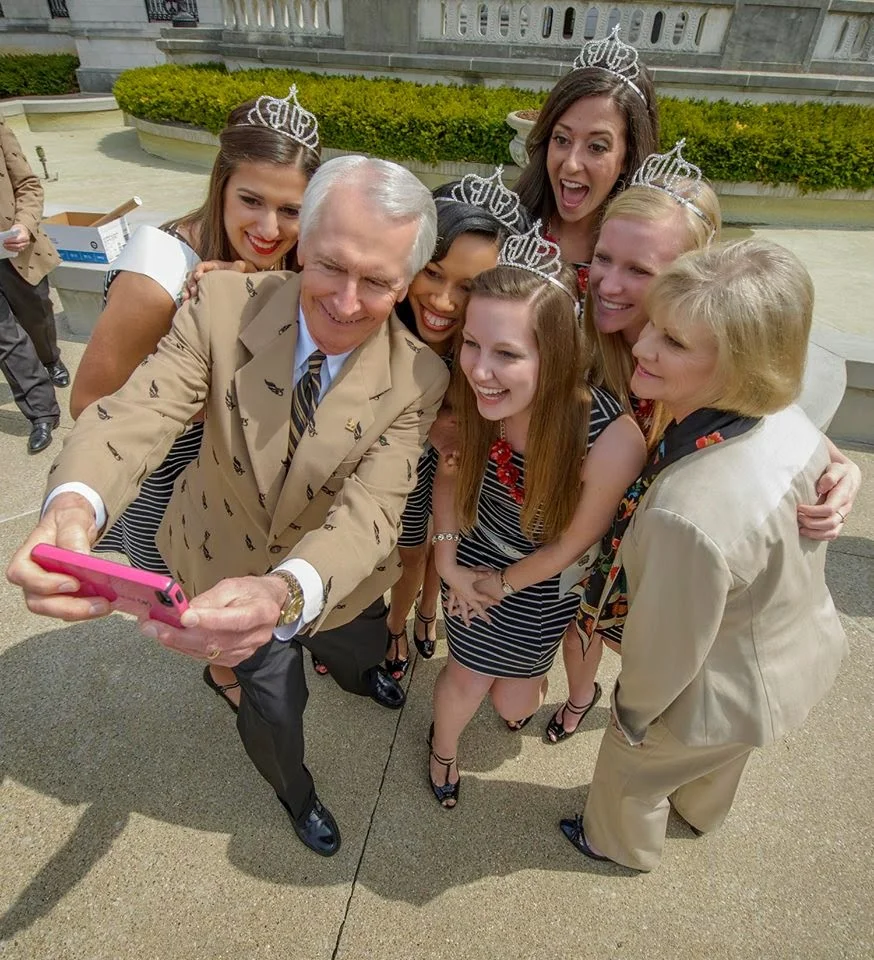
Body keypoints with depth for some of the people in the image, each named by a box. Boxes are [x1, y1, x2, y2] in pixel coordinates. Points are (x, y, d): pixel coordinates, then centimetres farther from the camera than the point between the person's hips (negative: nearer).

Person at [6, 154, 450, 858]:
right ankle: (294, 791, 60)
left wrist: (287, 595, -55)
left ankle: (353, 672, 77)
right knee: (273, 703, 21)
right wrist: (74, 506, -54)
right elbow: (138, 412, -32)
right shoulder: (225, 304, -26)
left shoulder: (418, 379, -27)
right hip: (227, 564, 0)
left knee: (363, 648, 33)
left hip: (335, 581, 1)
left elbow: (371, 510, -35)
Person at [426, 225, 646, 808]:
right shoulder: (472, 397, -29)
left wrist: (502, 584, -6)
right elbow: (450, 473, -5)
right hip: (475, 556, 2)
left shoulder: (614, 440, -38)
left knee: (512, 703, 17)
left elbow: (571, 544, -20)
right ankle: (443, 748, 49)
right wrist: (449, 563, -6)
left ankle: (528, 684, 57)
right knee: (466, 677, 13)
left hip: (546, 580, -1)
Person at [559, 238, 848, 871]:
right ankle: (701, 812, 72)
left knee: (629, 766, 27)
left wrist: (633, 711, -9)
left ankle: (621, 844, 60)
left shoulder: (690, 515, -46)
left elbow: (667, 648, -29)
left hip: (730, 697, -6)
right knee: (720, 756, 39)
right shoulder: (790, 422, -22)